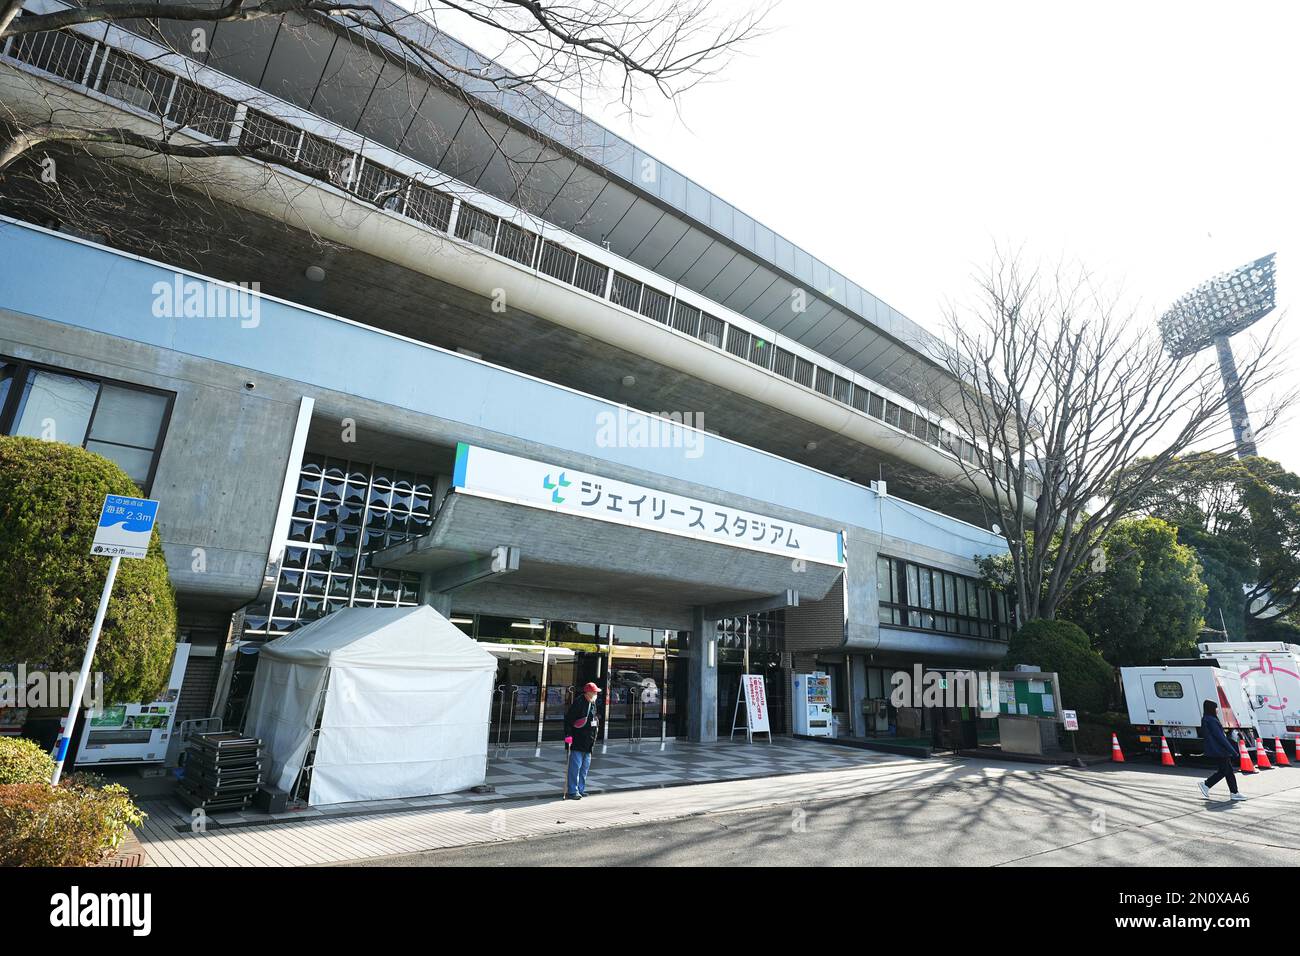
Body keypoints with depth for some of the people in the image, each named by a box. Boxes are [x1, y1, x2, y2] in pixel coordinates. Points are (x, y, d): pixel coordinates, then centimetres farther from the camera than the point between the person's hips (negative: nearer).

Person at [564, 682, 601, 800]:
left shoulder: (593, 704, 11)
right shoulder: (578, 703, -16)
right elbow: (568, 719, -18)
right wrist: (568, 735, -21)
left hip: (588, 742, 9)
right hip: (577, 742, -9)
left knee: (585, 766, 14)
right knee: (575, 766, -6)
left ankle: (581, 789, 24)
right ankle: (572, 791, 3)